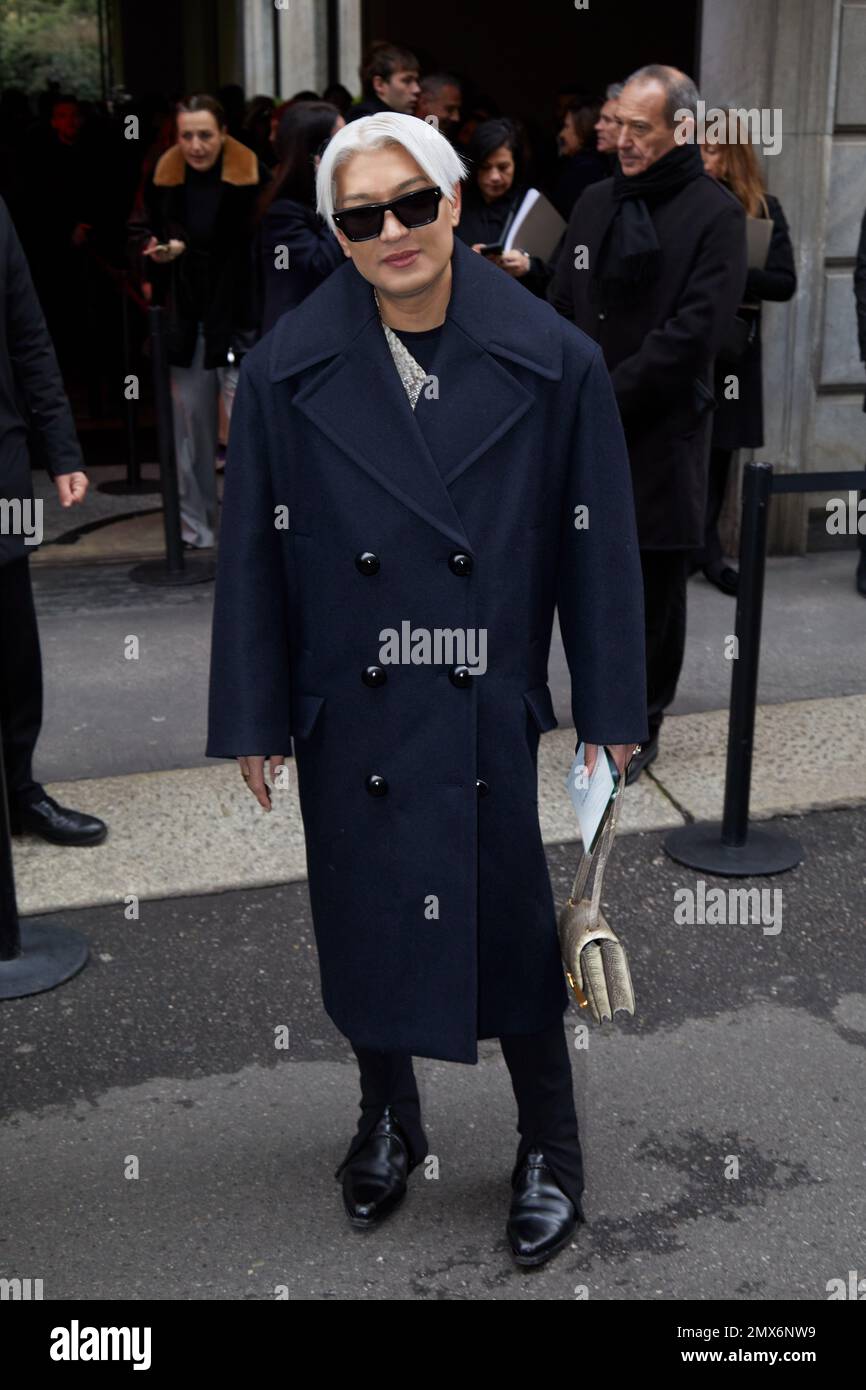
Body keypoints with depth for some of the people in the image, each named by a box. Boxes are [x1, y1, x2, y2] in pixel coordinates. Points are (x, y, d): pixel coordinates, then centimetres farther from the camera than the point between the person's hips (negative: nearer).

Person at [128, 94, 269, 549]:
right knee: (191, 427, 9)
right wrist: (156, 250, -5)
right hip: (185, 320, 4)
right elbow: (140, 230, 16)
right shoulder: (164, 176, 4)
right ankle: (196, 527, 19)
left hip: (238, 319, -4)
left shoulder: (252, 175, -9)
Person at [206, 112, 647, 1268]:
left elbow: (598, 546, -4)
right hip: (348, 717, 2)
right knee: (363, 925, 16)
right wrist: (253, 723, -1)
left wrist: (610, 714, -2)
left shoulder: (554, 363, -9)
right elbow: (252, 554, -3)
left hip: (495, 716, -1)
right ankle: (388, 1122, 42)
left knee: (516, 932, 8)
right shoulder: (288, 370, -7)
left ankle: (550, 1152, 33)